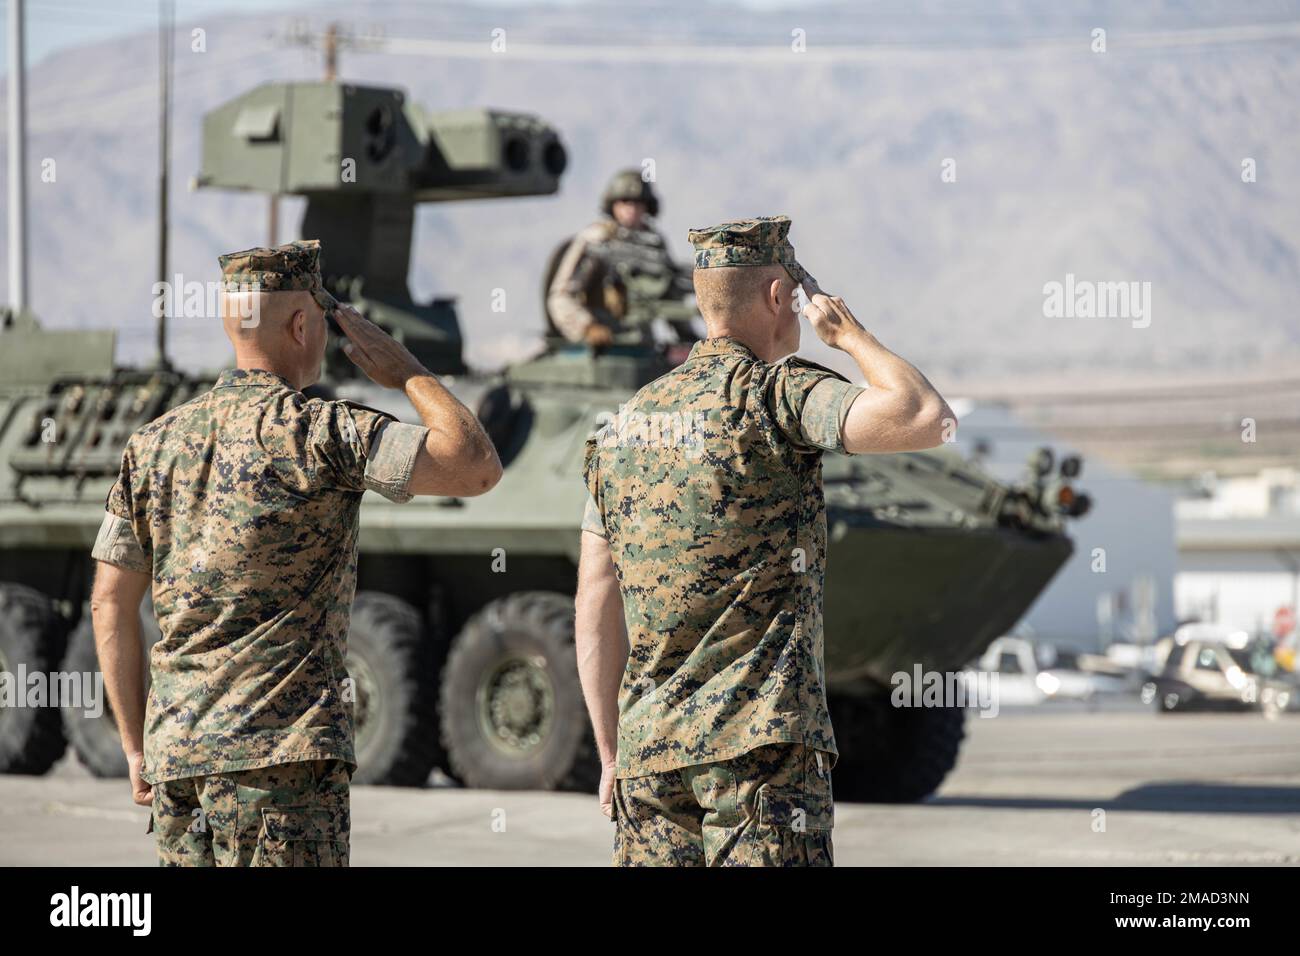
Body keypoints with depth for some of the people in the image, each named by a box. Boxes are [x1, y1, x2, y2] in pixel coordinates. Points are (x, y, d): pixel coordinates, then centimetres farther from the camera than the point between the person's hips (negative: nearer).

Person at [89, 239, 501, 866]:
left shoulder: (154, 443, 11)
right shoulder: (317, 433, -8)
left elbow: (110, 603, 12)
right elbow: (477, 468, -14)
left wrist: (137, 747, 17)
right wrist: (405, 371, 1)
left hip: (175, 751, 7)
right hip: (284, 748, -7)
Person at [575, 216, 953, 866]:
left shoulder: (621, 428, 15)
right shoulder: (778, 394, -5)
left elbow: (595, 614, 15)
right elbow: (924, 419, -19)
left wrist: (613, 757, 19)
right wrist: (850, 335, -1)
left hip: (648, 747, 6)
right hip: (762, 739, -6)